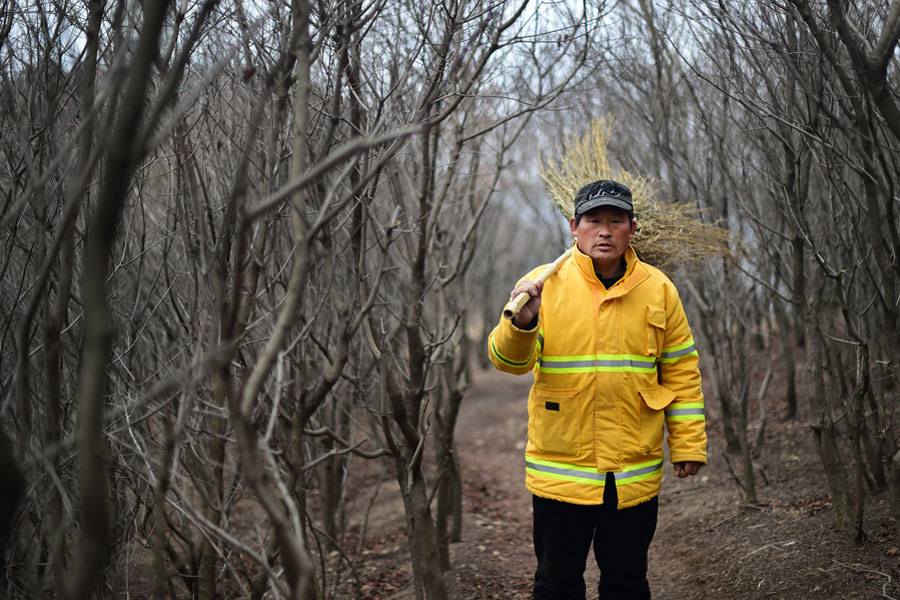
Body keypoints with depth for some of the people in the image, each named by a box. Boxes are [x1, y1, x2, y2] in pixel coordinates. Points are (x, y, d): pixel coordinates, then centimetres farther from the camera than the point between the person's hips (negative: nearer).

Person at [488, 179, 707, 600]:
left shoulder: (658, 289, 3)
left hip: (635, 475, 2)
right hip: (559, 471, -1)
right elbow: (508, 360, -11)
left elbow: (682, 372, 8)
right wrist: (521, 324, -31)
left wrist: (687, 446, 5)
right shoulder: (544, 284, -3)